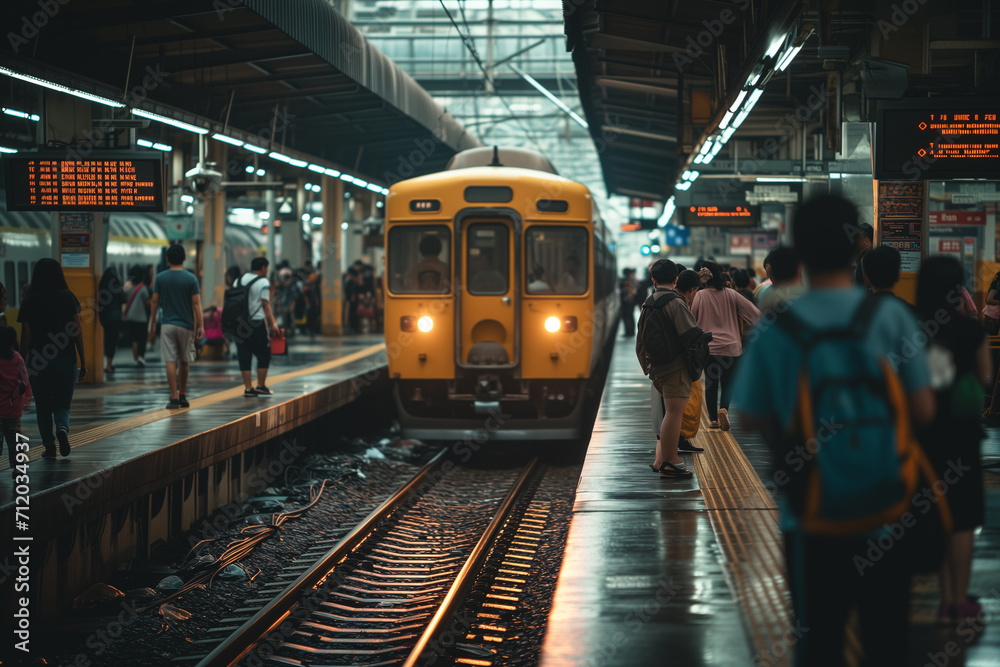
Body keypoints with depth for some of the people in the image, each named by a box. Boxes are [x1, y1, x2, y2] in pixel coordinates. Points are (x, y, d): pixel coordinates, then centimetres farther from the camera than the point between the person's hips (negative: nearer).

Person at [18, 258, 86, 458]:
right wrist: (83, 361, 2)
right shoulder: (67, 297, -1)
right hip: (65, 360, 0)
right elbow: (77, 331, -3)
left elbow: (25, 336, -1)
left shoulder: (29, 301, 0)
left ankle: (49, 446, 10)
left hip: (38, 361, 0)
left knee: (43, 407, 13)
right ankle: (62, 428, -19)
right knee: (62, 404, 10)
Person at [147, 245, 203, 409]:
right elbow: (196, 304, -7)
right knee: (184, 362, 14)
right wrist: (201, 326, -4)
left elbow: (154, 302, 3)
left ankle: (174, 398, -6)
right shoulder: (191, 278, -5)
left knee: (170, 362, -1)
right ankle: (182, 396, 22)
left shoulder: (160, 278, -1)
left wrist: (152, 325, 12)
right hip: (186, 325, 0)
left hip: (167, 325, 0)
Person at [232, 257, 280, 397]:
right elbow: (266, 304, -10)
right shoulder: (263, 282, -5)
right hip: (256, 323, -6)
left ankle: (248, 388, 5)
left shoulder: (238, 280, 14)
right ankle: (261, 386, 6)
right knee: (264, 354, 6)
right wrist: (273, 323, -9)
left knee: (244, 356, 6)